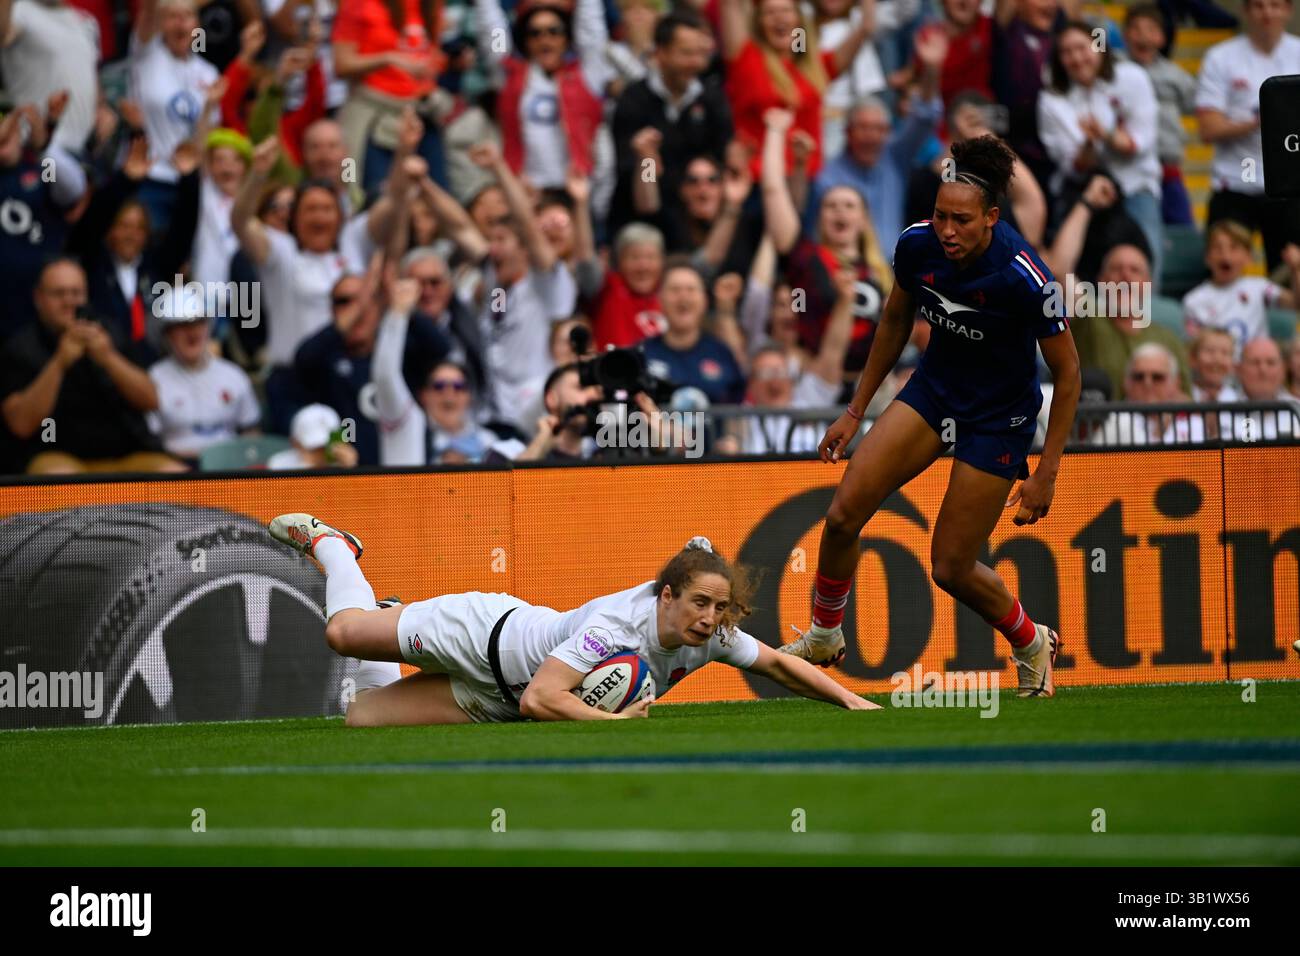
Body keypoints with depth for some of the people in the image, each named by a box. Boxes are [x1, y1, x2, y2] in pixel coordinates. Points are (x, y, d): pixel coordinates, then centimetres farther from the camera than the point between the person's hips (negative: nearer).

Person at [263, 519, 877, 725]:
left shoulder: (711, 635, -19)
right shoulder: (617, 627, -39)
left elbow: (779, 664, -5)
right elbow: (539, 699, -44)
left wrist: (851, 700, -14)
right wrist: (613, 719, -48)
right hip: (488, 636, -6)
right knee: (344, 632, 2)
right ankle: (326, 544, 35)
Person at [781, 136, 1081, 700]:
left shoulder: (1023, 278, -29)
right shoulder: (916, 246, -15)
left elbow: (1067, 373, -17)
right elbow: (895, 323, 6)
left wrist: (1046, 474, -16)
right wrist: (856, 411, 10)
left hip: (999, 415, -5)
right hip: (934, 387, 5)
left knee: (951, 568, -3)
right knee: (843, 514, -9)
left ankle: (1032, 645, 27)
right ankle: (824, 636, 15)